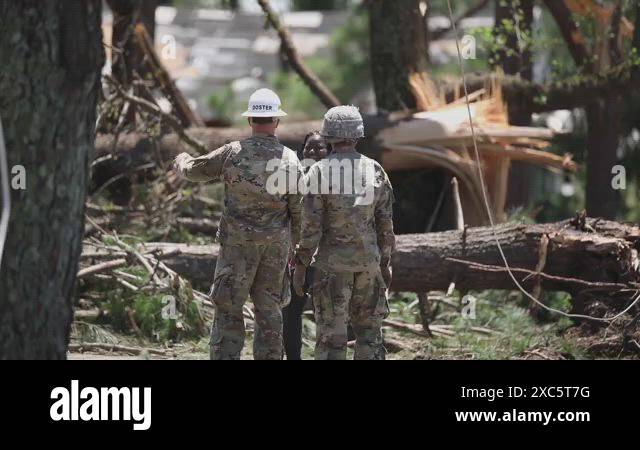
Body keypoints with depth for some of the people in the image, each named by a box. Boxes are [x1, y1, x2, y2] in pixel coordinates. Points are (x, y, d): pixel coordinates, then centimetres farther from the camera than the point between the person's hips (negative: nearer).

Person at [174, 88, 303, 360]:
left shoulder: (232, 154, -8)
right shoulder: (290, 159, -4)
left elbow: (194, 171, 8)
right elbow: (299, 208, 1)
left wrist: (181, 161, 32)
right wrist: (294, 244, 15)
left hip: (237, 243, -2)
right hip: (276, 245, 2)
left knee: (228, 309, 1)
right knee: (269, 311, 10)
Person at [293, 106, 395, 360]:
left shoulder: (319, 172, -10)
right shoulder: (375, 171, 0)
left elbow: (311, 226, -11)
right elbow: (386, 224, 4)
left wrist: (301, 265, -3)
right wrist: (386, 263, 15)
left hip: (332, 264, -3)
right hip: (368, 262, 3)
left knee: (331, 334, 1)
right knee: (369, 329, 12)